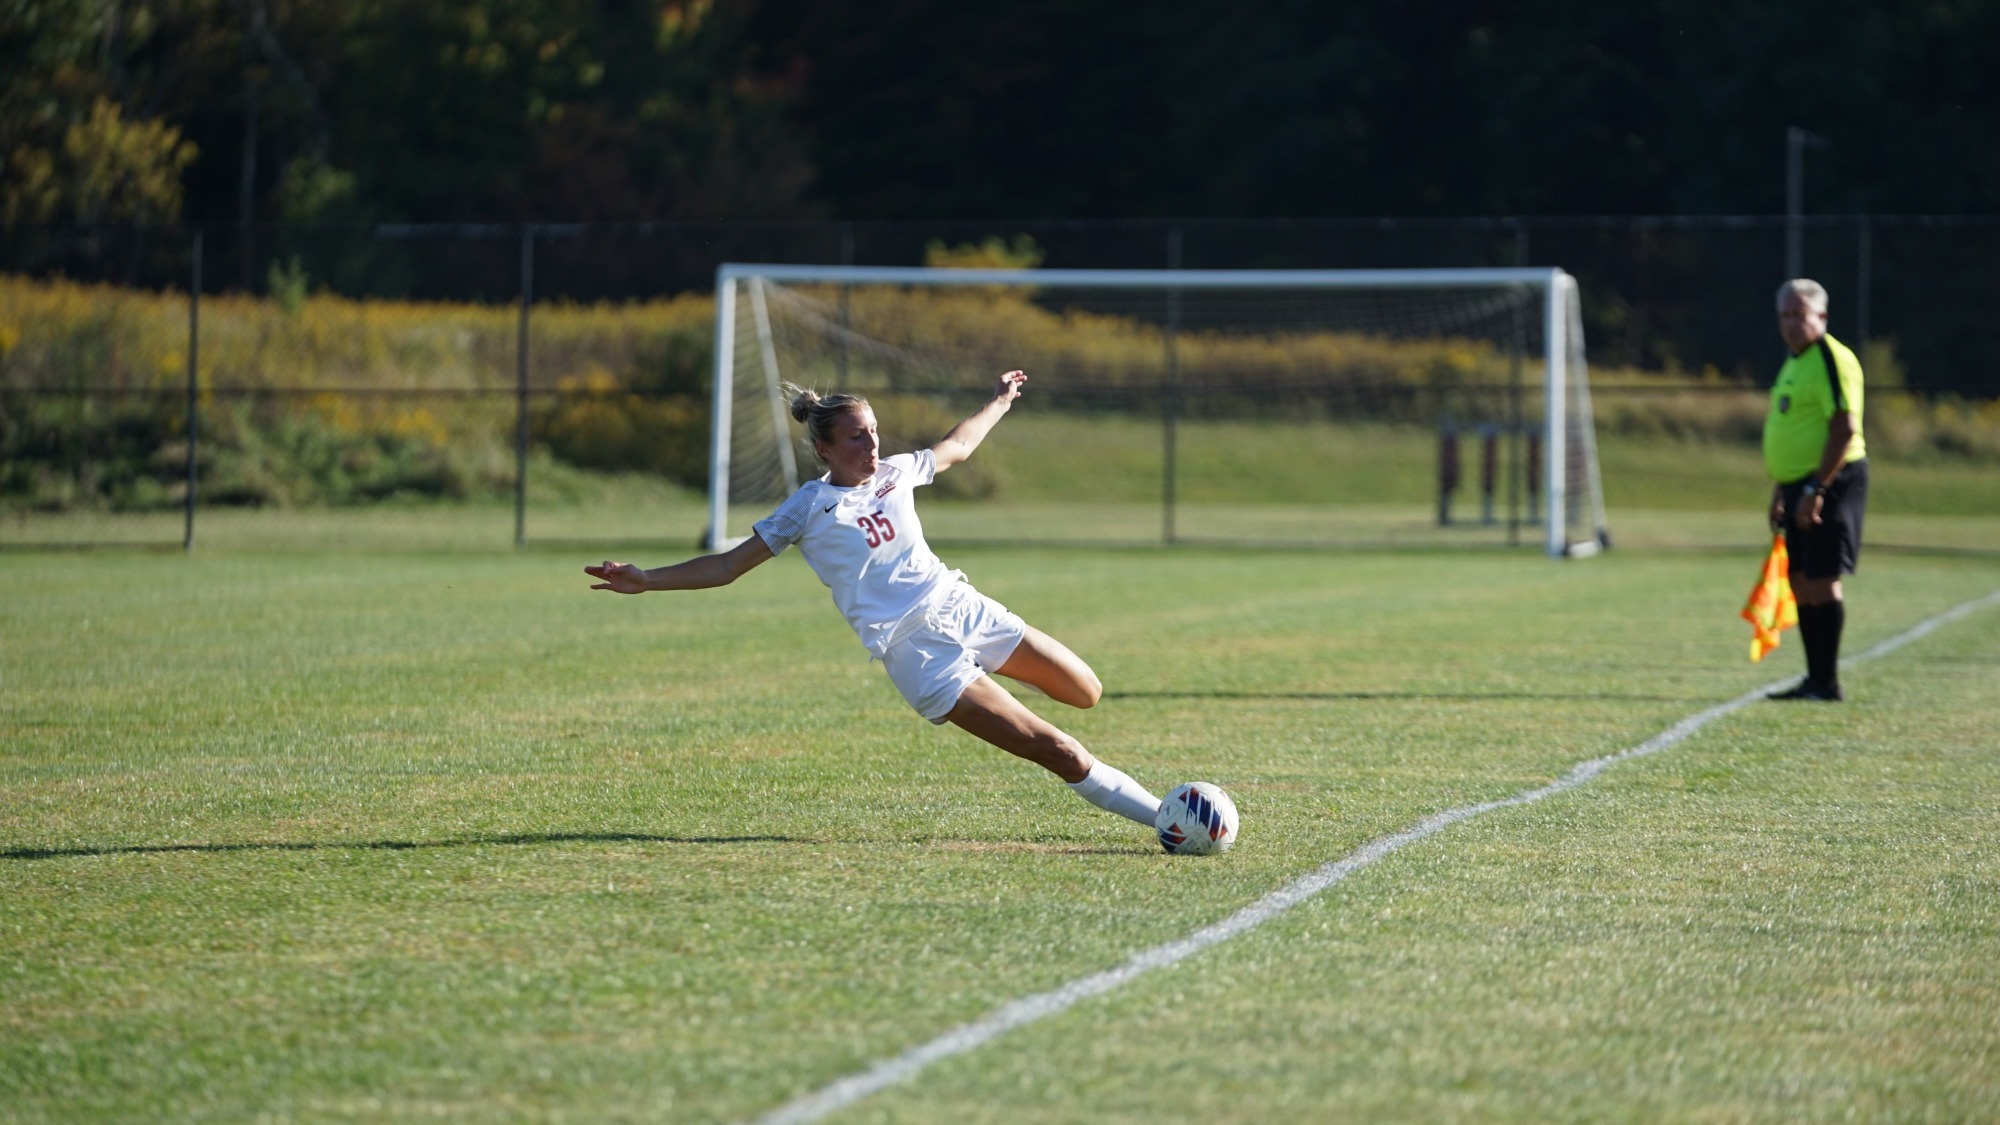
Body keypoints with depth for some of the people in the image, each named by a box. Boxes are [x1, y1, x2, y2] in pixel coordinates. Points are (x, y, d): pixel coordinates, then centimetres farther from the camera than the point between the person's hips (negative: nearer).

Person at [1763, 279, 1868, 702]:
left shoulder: (1832, 360, -13)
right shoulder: (1795, 362, 18)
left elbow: (1845, 428, -21)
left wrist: (1816, 489, -24)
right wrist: (1781, 492, 24)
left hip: (1830, 482, -10)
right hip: (1801, 485, 10)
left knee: (1820, 580, -11)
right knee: (1801, 583, 10)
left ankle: (1828, 684, -8)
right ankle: (1815, 680, 15)